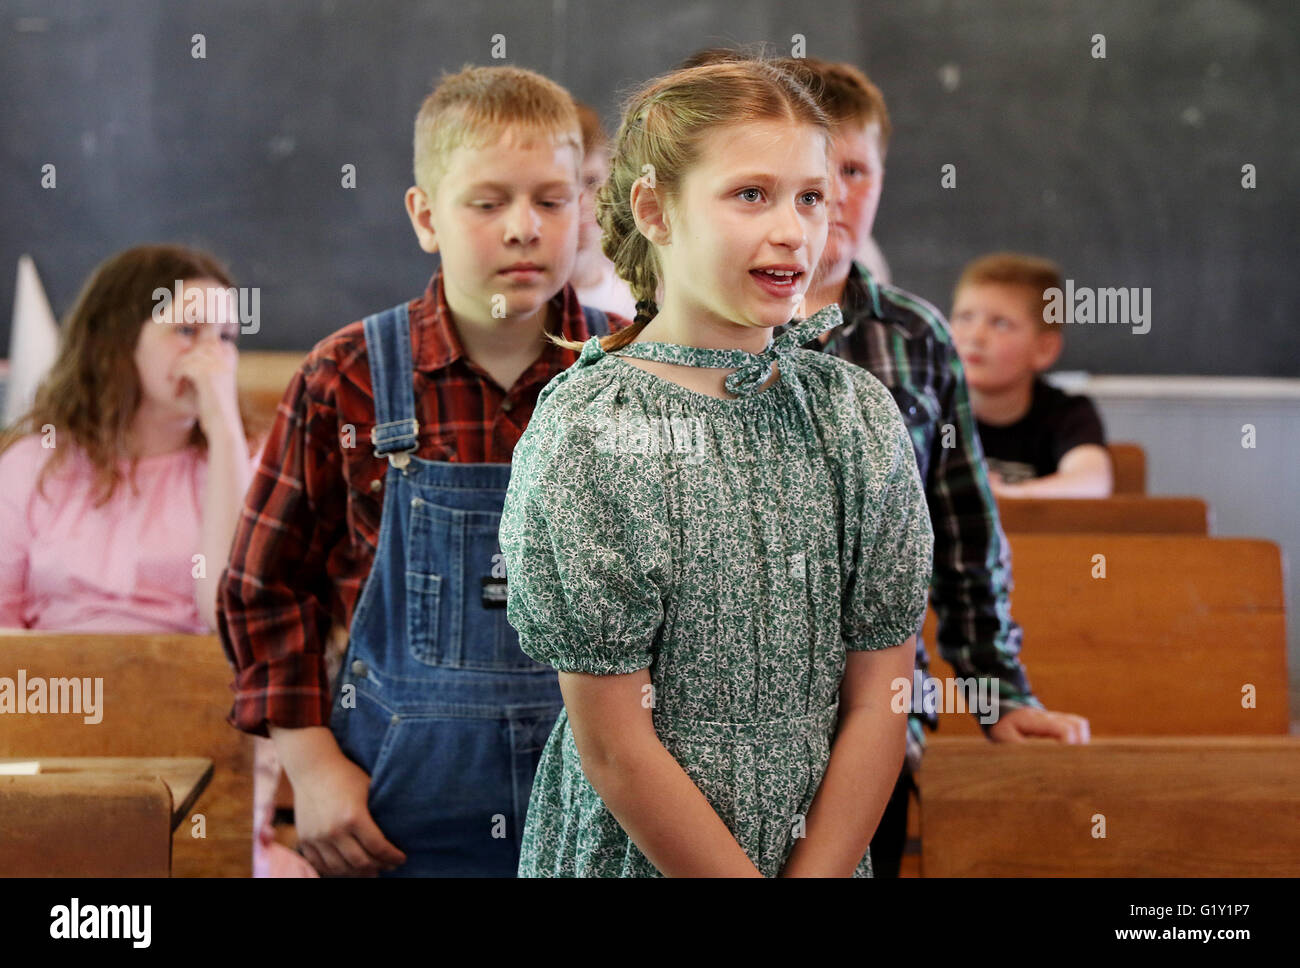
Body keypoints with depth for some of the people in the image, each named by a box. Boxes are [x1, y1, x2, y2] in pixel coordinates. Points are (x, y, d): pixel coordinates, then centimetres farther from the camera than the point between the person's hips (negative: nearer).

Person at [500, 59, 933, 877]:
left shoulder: (861, 414, -2)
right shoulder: (584, 434, -14)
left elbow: (878, 701, -4)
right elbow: (614, 746, -16)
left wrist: (819, 871, -13)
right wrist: (740, 877, -16)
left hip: (828, 849, 4)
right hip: (634, 855, -3)